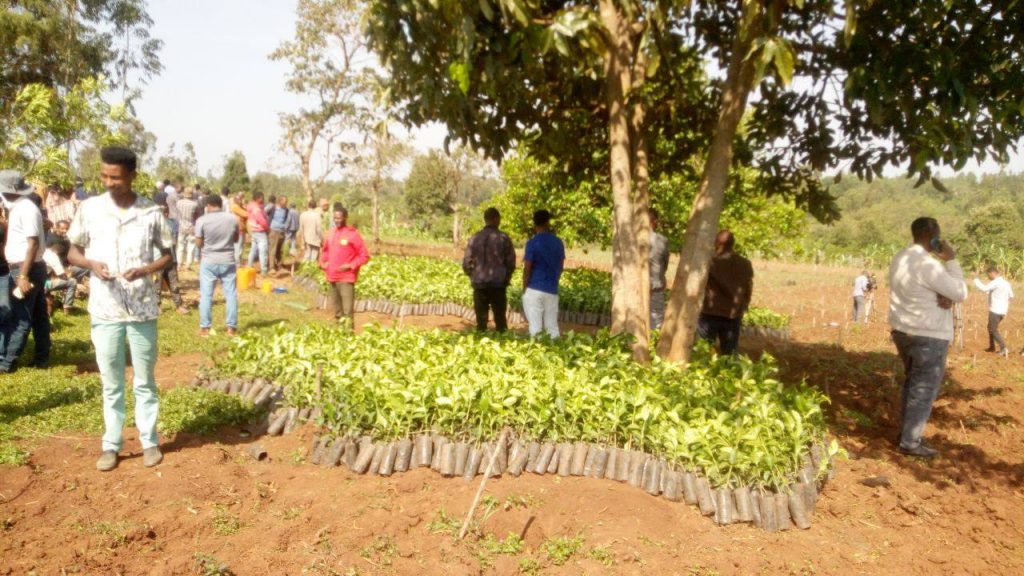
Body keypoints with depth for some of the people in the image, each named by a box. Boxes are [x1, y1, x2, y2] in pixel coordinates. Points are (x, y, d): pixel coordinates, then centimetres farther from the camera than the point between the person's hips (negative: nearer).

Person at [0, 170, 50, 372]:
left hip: (26, 269, -10)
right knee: (38, 315, 12)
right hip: (31, 268, 10)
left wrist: (23, 275, -24)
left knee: (19, 318, -3)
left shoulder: (26, 208, -16)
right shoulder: (19, 207, 13)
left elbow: (33, 243, -22)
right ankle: (41, 358, 17)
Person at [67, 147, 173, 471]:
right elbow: (72, 252, 8)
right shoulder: (89, 209, 0)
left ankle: (149, 441, 22)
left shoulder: (152, 213, -3)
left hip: (143, 309, -1)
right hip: (105, 310, 1)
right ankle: (111, 445, 21)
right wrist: (92, 264, -14)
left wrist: (144, 270, -15)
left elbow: (167, 256, 5)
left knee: (144, 380, 10)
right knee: (111, 382, 10)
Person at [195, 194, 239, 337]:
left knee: (206, 295, 7)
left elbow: (199, 243, -3)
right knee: (231, 294, 8)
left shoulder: (202, 220, -9)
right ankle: (231, 327, 9)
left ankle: (205, 328, 8)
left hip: (209, 262, -1)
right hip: (228, 261, 2)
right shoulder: (232, 218, -2)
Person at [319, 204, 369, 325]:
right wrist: (323, 262, 8)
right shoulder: (331, 232, 9)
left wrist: (350, 266, -17)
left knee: (347, 313, -12)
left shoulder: (352, 234, -9)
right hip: (332, 277, 7)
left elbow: (364, 256, -8)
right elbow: (325, 250, 26)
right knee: (338, 312, 17)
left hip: (346, 278, -7)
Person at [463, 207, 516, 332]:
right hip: (498, 284, -1)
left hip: (479, 285, 1)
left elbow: (466, 263, -1)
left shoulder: (475, 238, -2)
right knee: (500, 319, 8)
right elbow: (511, 262, -4)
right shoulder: (503, 238, -5)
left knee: (481, 320, 8)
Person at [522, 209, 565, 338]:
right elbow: (560, 267, 13)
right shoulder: (558, 242, 6)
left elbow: (527, 269, -9)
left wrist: (524, 289, 0)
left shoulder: (532, 243, -9)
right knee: (552, 326, 10)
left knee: (535, 328, -1)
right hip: (552, 290, 5)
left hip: (534, 289, -5)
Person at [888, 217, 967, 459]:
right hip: (929, 336, -9)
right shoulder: (927, 263, -22)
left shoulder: (901, 257, 7)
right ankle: (910, 442, 7)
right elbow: (961, 293, -14)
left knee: (913, 383, 21)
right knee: (924, 389, 1)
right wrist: (951, 260, -10)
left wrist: (944, 297, -8)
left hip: (904, 331, 9)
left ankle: (906, 431, 29)